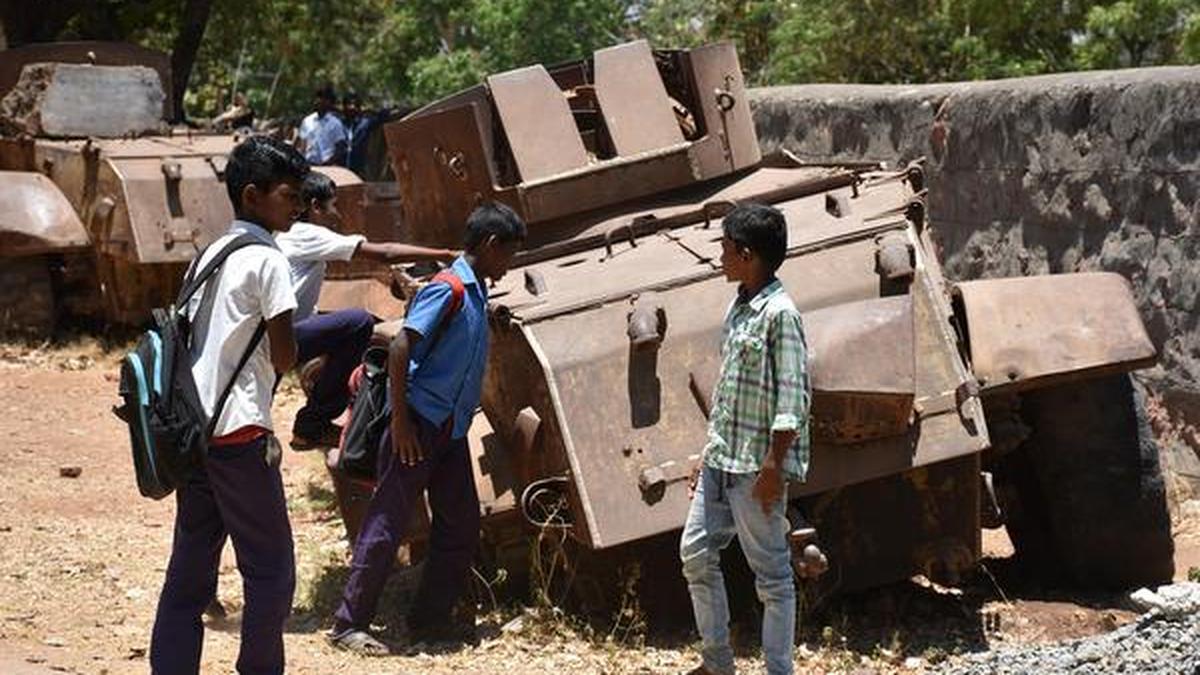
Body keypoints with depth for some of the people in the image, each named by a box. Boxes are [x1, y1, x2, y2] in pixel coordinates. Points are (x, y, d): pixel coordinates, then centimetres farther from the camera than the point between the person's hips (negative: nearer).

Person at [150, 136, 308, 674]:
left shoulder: (210, 255, 17)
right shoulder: (267, 260, -8)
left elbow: (185, 333, 17)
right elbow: (284, 357, -10)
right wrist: (291, 351, 10)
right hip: (239, 432, -8)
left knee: (190, 569, 9)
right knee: (270, 568, 1)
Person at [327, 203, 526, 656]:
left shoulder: (476, 295, 13)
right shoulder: (448, 290, -14)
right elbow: (400, 349, -20)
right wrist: (400, 421, -21)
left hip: (451, 429, 9)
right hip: (420, 424, -9)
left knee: (461, 524, 9)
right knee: (387, 522, -5)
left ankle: (430, 620, 17)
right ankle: (349, 625, 1)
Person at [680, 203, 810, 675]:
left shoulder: (779, 314, -15)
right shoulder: (738, 308, 12)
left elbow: (791, 398, -17)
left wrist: (774, 466, -19)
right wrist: (708, 454, 19)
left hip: (757, 467, -9)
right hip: (721, 461, 9)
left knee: (771, 572, -1)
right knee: (695, 553, 13)